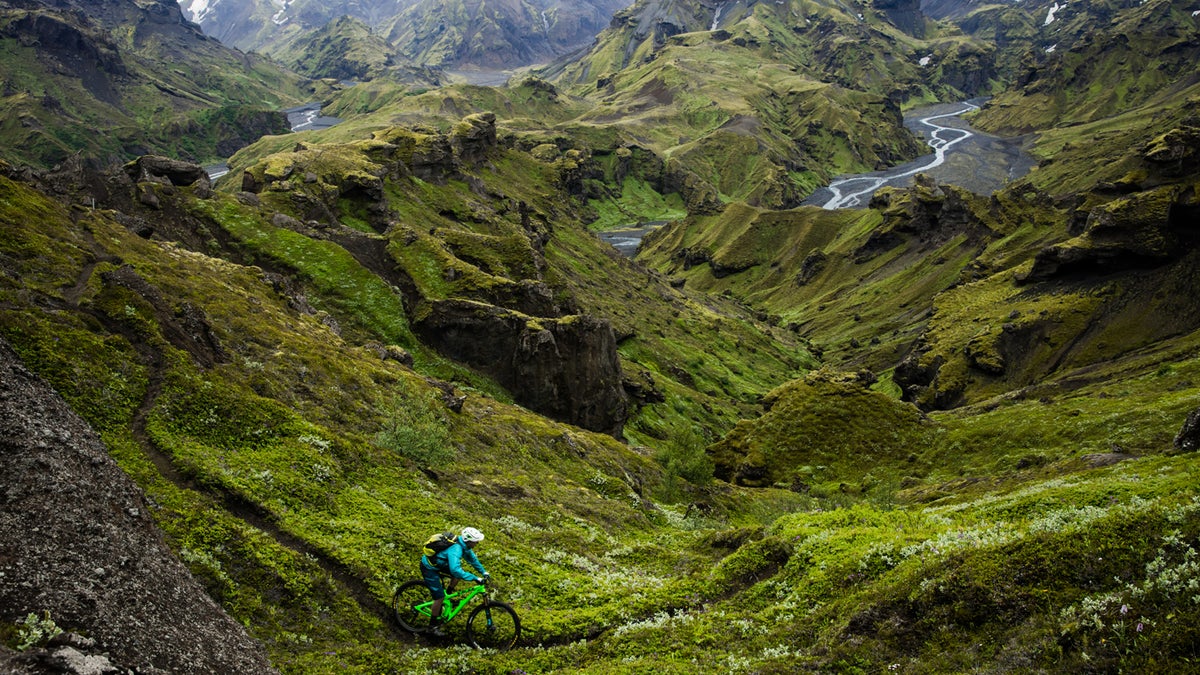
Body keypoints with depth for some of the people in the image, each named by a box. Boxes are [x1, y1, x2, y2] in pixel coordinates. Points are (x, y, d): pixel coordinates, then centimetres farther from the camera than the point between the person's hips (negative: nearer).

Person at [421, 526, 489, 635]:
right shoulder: (455, 550, -34)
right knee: (440, 598, -7)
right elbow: (455, 570, -44)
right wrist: (475, 578, -41)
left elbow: (472, 558, 10)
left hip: (438, 563, 9)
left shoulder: (463, 545, -7)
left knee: (460, 572, 6)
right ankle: (434, 627, 10)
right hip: (429, 568, -9)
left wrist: (484, 572, 4)